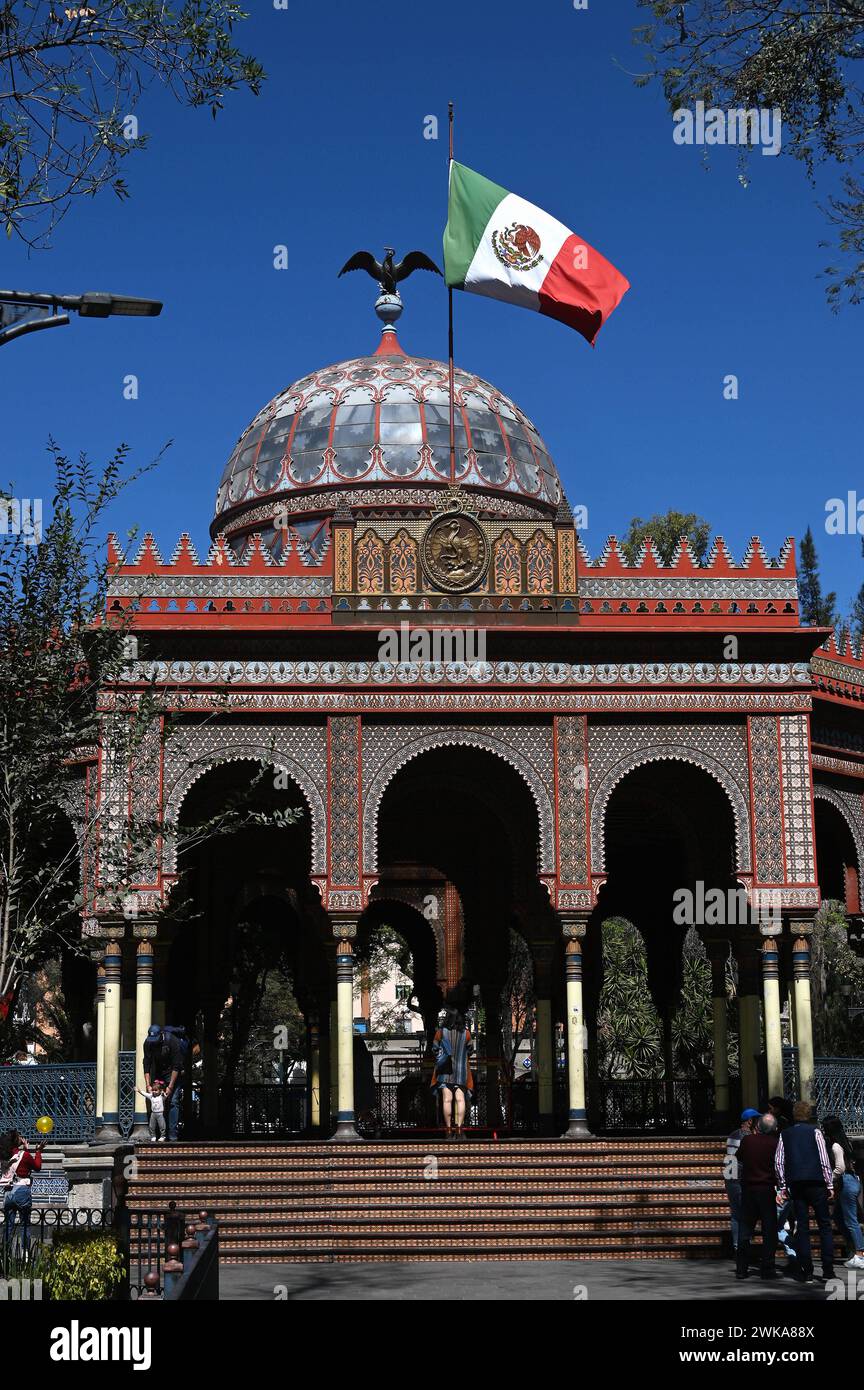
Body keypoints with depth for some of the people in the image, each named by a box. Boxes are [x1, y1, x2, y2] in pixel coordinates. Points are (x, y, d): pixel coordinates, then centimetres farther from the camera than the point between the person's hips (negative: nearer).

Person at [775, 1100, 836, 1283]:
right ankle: (828, 1270, 1)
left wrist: (782, 1186, 11)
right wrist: (830, 1184, 0)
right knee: (825, 1225, 5)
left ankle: (806, 1272, 1)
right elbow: (824, 1160, -5)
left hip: (795, 1185, 3)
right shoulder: (815, 1132, 0)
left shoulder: (785, 1134, 9)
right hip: (816, 1183, -2)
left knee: (802, 1227, 5)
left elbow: (778, 1162, 5)